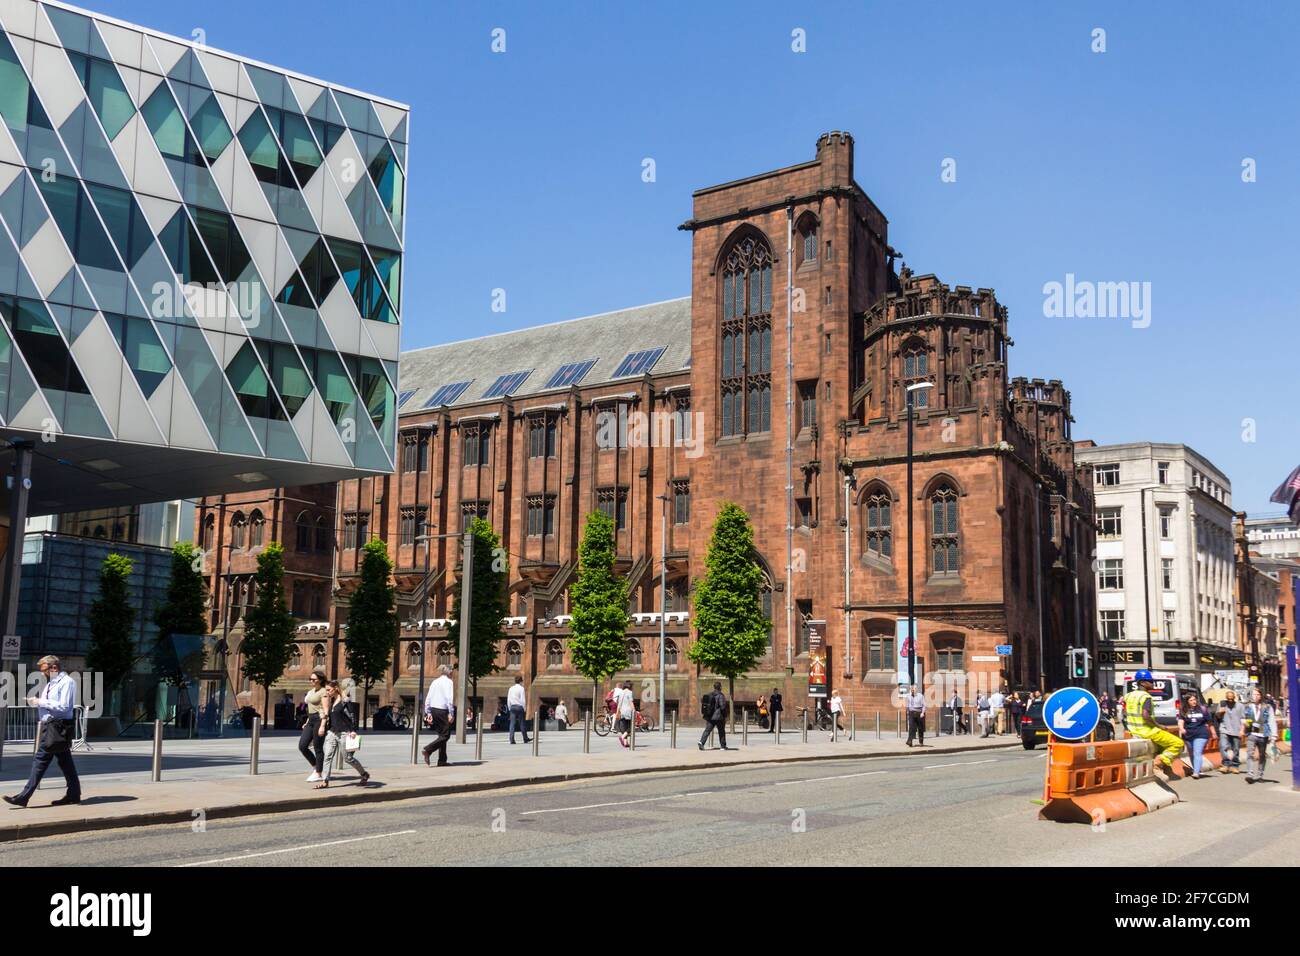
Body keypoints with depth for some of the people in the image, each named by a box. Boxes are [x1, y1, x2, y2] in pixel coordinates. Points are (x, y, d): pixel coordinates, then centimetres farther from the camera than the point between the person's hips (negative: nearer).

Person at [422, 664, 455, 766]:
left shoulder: (434, 682, 14)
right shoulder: (448, 682, -5)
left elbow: (428, 698, 11)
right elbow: (450, 699, -14)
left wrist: (428, 712, 13)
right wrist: (450, 713, -14)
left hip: (433, 709, 7)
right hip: (442, 711, -7)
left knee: (441, 735, 13)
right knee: (445, 735, -2)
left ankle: (442, 760, 13)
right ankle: (427, 750, -19)